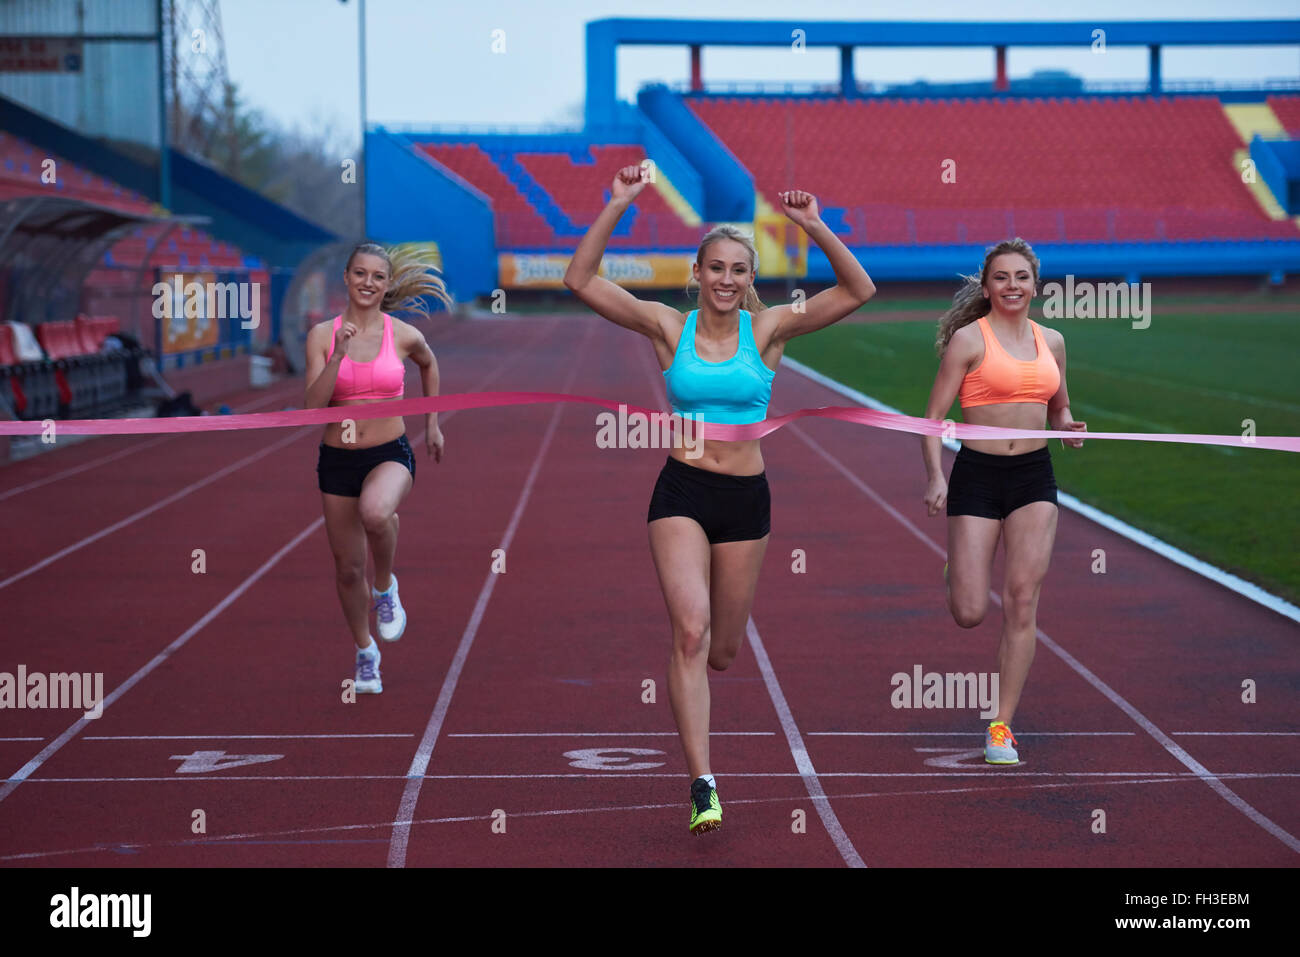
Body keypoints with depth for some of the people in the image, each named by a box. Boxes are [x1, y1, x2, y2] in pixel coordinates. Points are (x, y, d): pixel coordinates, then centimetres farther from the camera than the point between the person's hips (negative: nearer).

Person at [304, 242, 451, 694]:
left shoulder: (404, 336, -4)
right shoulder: (323, 335, -5)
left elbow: (429, 365, 20)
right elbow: (313, 407, -13)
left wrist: (432, 424, 21)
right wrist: (338, 355, -24)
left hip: (391, 455, -2)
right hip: (338, 459, 2)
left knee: (375, 513, -37)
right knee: (348, 568, 9)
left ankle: (386, 586, -6)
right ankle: (365, 654, 33)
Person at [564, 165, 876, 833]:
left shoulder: (767, 329, 0)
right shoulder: (668, 327, -1)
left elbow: (857, 291, -7)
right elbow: (581, 281, -6)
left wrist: (813, 228, -18)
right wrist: (618, 207, -14)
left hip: (746, 498, 2)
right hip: (681, 493, -2)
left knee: (724, 647, 11)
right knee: (691, 628, -19)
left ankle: (687, 689, 50)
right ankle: (702, 786, -20)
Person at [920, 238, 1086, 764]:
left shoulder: (1051, 341, 11)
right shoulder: (969, 339, -4)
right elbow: (934, 416, -5)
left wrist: (1068, 426, 2)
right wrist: (935, 477, -17)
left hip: (1035, 476, 4)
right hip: (977, 476, -3)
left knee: (1022, 599, -6)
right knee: (969, 613, -7)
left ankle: (1002, 725, 0)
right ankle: (956, 575, 33)